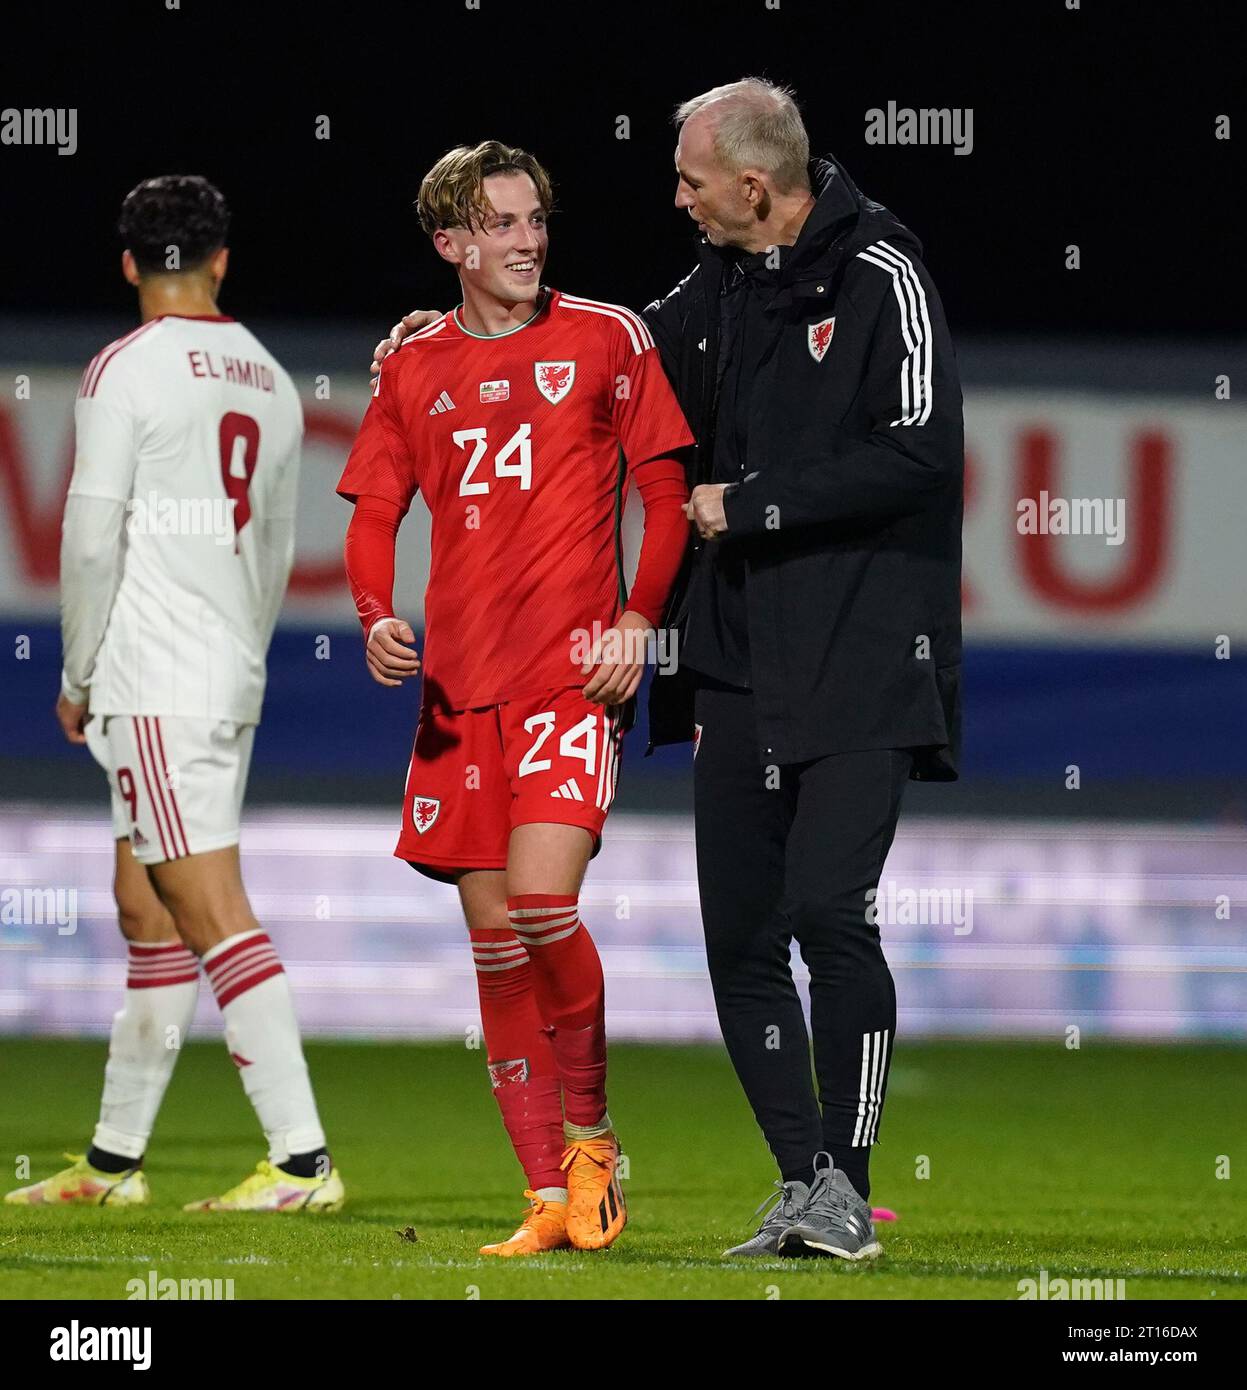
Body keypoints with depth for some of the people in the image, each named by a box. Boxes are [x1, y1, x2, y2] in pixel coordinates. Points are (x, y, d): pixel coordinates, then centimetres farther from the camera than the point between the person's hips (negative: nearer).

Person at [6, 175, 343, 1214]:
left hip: (153, 681, -8)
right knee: (147, 914, 13)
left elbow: (93, 538, -10)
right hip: (235, 680, 8)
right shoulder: (271, 383, 13)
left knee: (212, 915, -10)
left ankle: (303, 1159, -16)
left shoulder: (127, 369, -9)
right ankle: (113, 1161, 18)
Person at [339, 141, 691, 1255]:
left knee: (542, 902, -20)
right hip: (459, 684, 4)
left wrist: (637, 622, -8)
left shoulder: (606, 339, 2)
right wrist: (376, 618, -6)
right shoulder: (416, 369, 11)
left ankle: (591, 1134, 2)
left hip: (575, 671, -4)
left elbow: (666, 494, 4)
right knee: (494, 939, 3)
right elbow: (373, 516, 13)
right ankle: (550, 1200, 9)